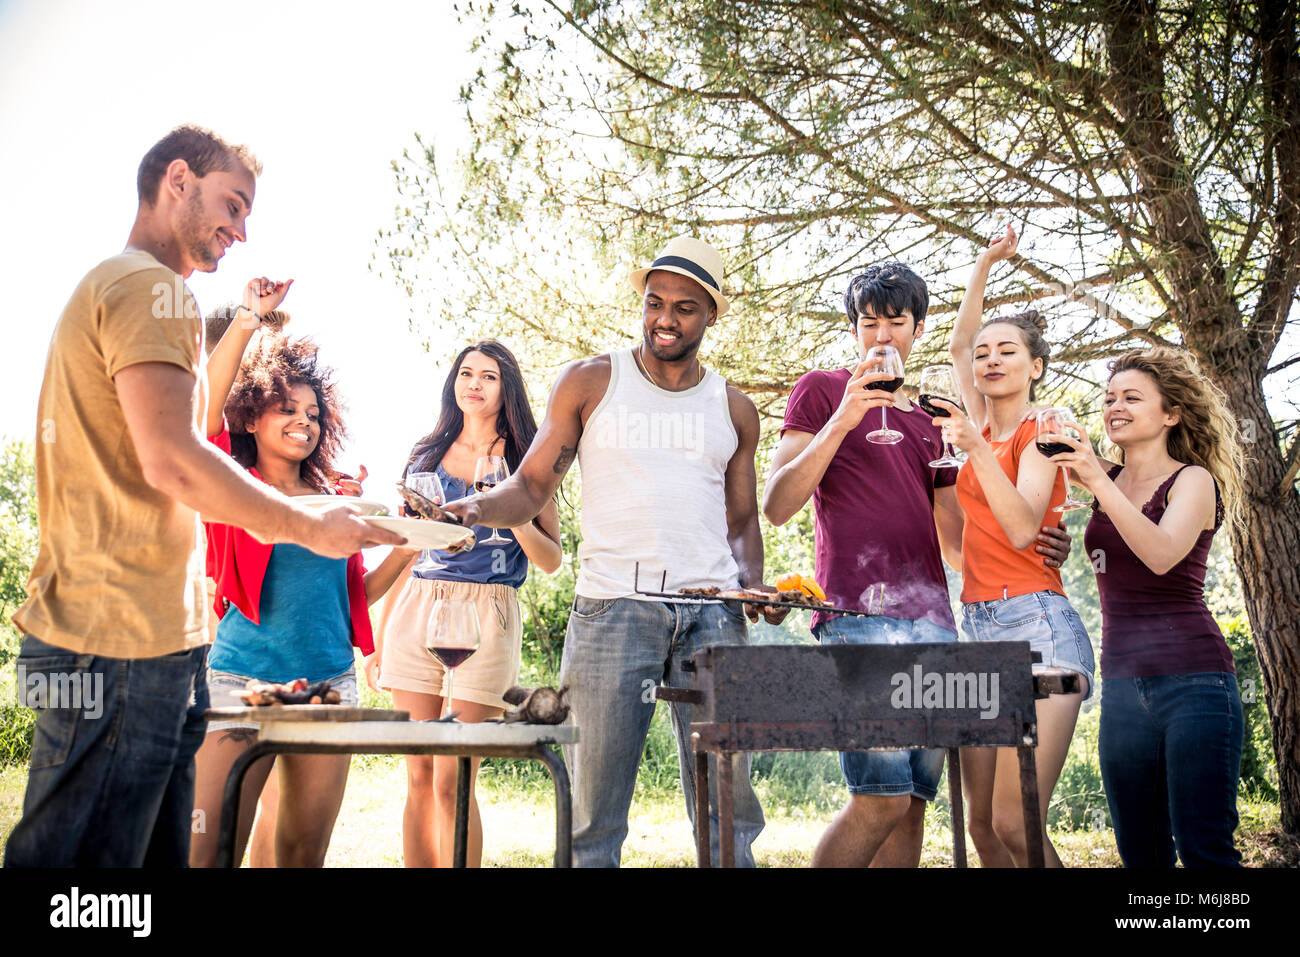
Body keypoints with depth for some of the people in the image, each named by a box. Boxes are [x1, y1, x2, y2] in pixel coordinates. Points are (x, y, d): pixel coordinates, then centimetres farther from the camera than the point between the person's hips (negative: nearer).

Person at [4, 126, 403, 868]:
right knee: (84, 855, -6)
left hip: (150, 638, 10)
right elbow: (173, 462, -18)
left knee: (153, 850, 12)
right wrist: (312, 528, -9)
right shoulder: (152, 286, -9)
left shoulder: (106, 286, 24)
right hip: (125, 644, -10)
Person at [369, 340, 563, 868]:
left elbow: (551, 560, 4)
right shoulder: (427, 456, 16)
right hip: (417, 610, 3)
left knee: (453, 782, -8)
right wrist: (377, 636, 16)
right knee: (419, 775, 2)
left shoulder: (525, 462, 8)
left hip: (488, 614, -3)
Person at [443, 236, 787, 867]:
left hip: (712, 612, 3)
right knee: (594, 815, -4)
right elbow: (531, 488, 7)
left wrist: (754, 585, 2)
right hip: (612, 604, -2)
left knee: (729, 809, 0)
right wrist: (474, 508, -13)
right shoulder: (590, 382, 9)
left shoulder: (734, 410, 16)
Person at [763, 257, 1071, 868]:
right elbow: (776, 507, -4)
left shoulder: (931, 422, 25)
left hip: (932, 619, 6)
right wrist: (843, 420, -13)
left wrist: (1030, 545, 5)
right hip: (860, 612, -6)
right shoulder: (822, 390, 8)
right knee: (882, 796, -16)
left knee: (914, 801, 3)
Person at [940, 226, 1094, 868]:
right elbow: (957, 344, 29)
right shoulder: (985, 430, 16)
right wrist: (985, 265, 28)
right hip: (980, 629, 7)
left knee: (1015, 824, -17)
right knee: (982, 824, 2)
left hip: (1036, 626, -7)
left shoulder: (1040, 433, -2)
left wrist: (975, 449, -26)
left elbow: (1022, 529, -17)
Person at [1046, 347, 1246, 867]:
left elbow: (1162, 555, -20)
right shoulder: (1109, 479, 13)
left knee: (1203, 848, -9)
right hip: (1122, 682, 6)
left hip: (1191, 679, -6)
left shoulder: (1193, 480, -1)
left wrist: (1099, 483, -27)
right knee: (1139, 849, 8)